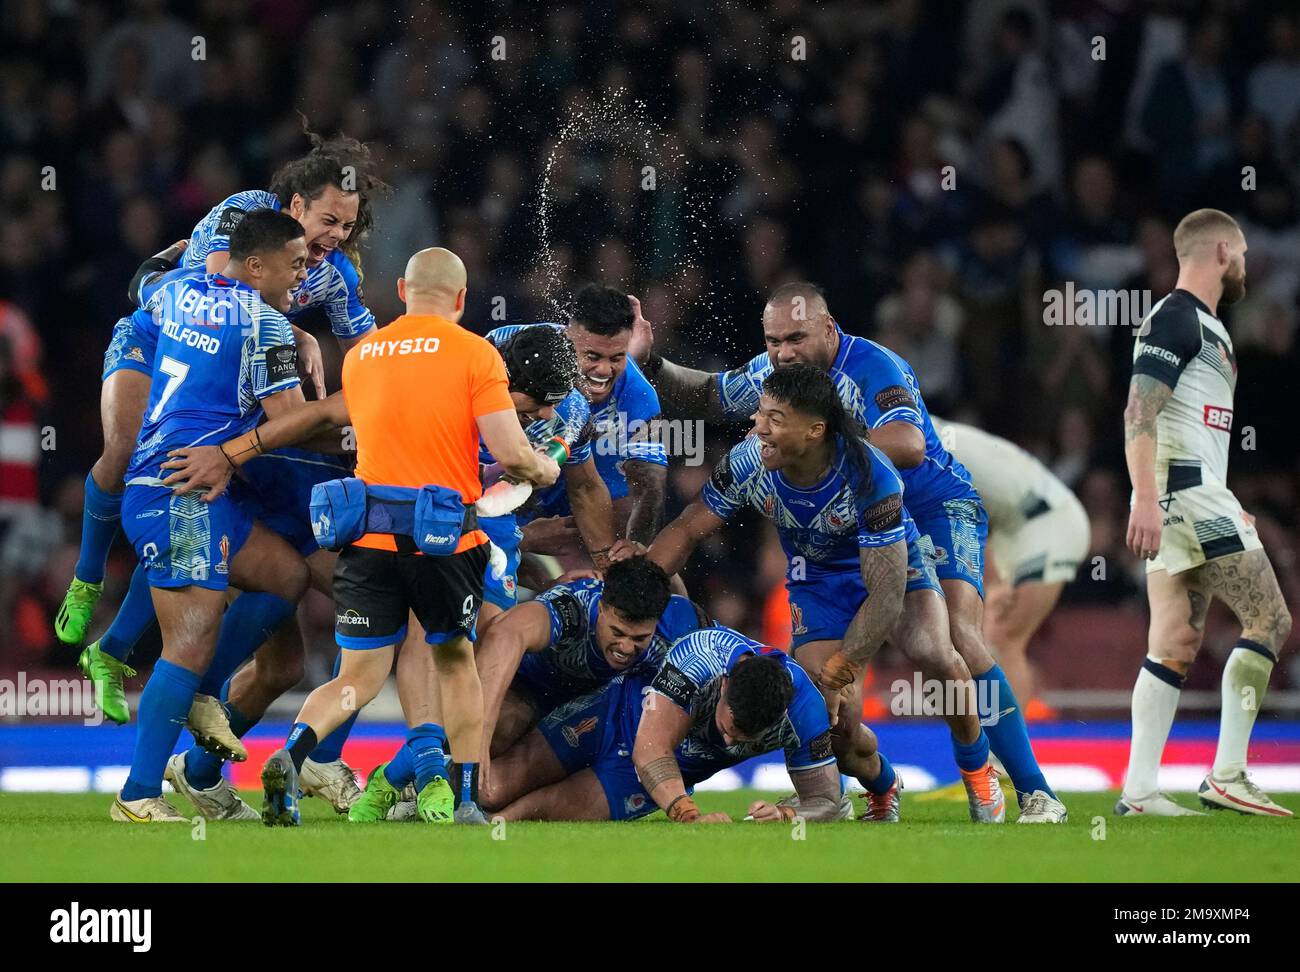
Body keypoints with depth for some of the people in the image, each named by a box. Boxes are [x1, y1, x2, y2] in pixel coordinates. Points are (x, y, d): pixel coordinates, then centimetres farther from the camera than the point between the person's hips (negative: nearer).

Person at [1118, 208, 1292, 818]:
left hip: (1190, 500, 10)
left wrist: (1230, 509, 26)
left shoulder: (1206, 326, 21)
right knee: (1270, 620, -8)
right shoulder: (1175, 319, -10)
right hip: (1188, 493, -10)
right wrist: (1146, 499, -27)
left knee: (1175, 646, 5)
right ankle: (1227, 776, -9)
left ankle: (1139, 791, 1)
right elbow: (1140, 412, -19)